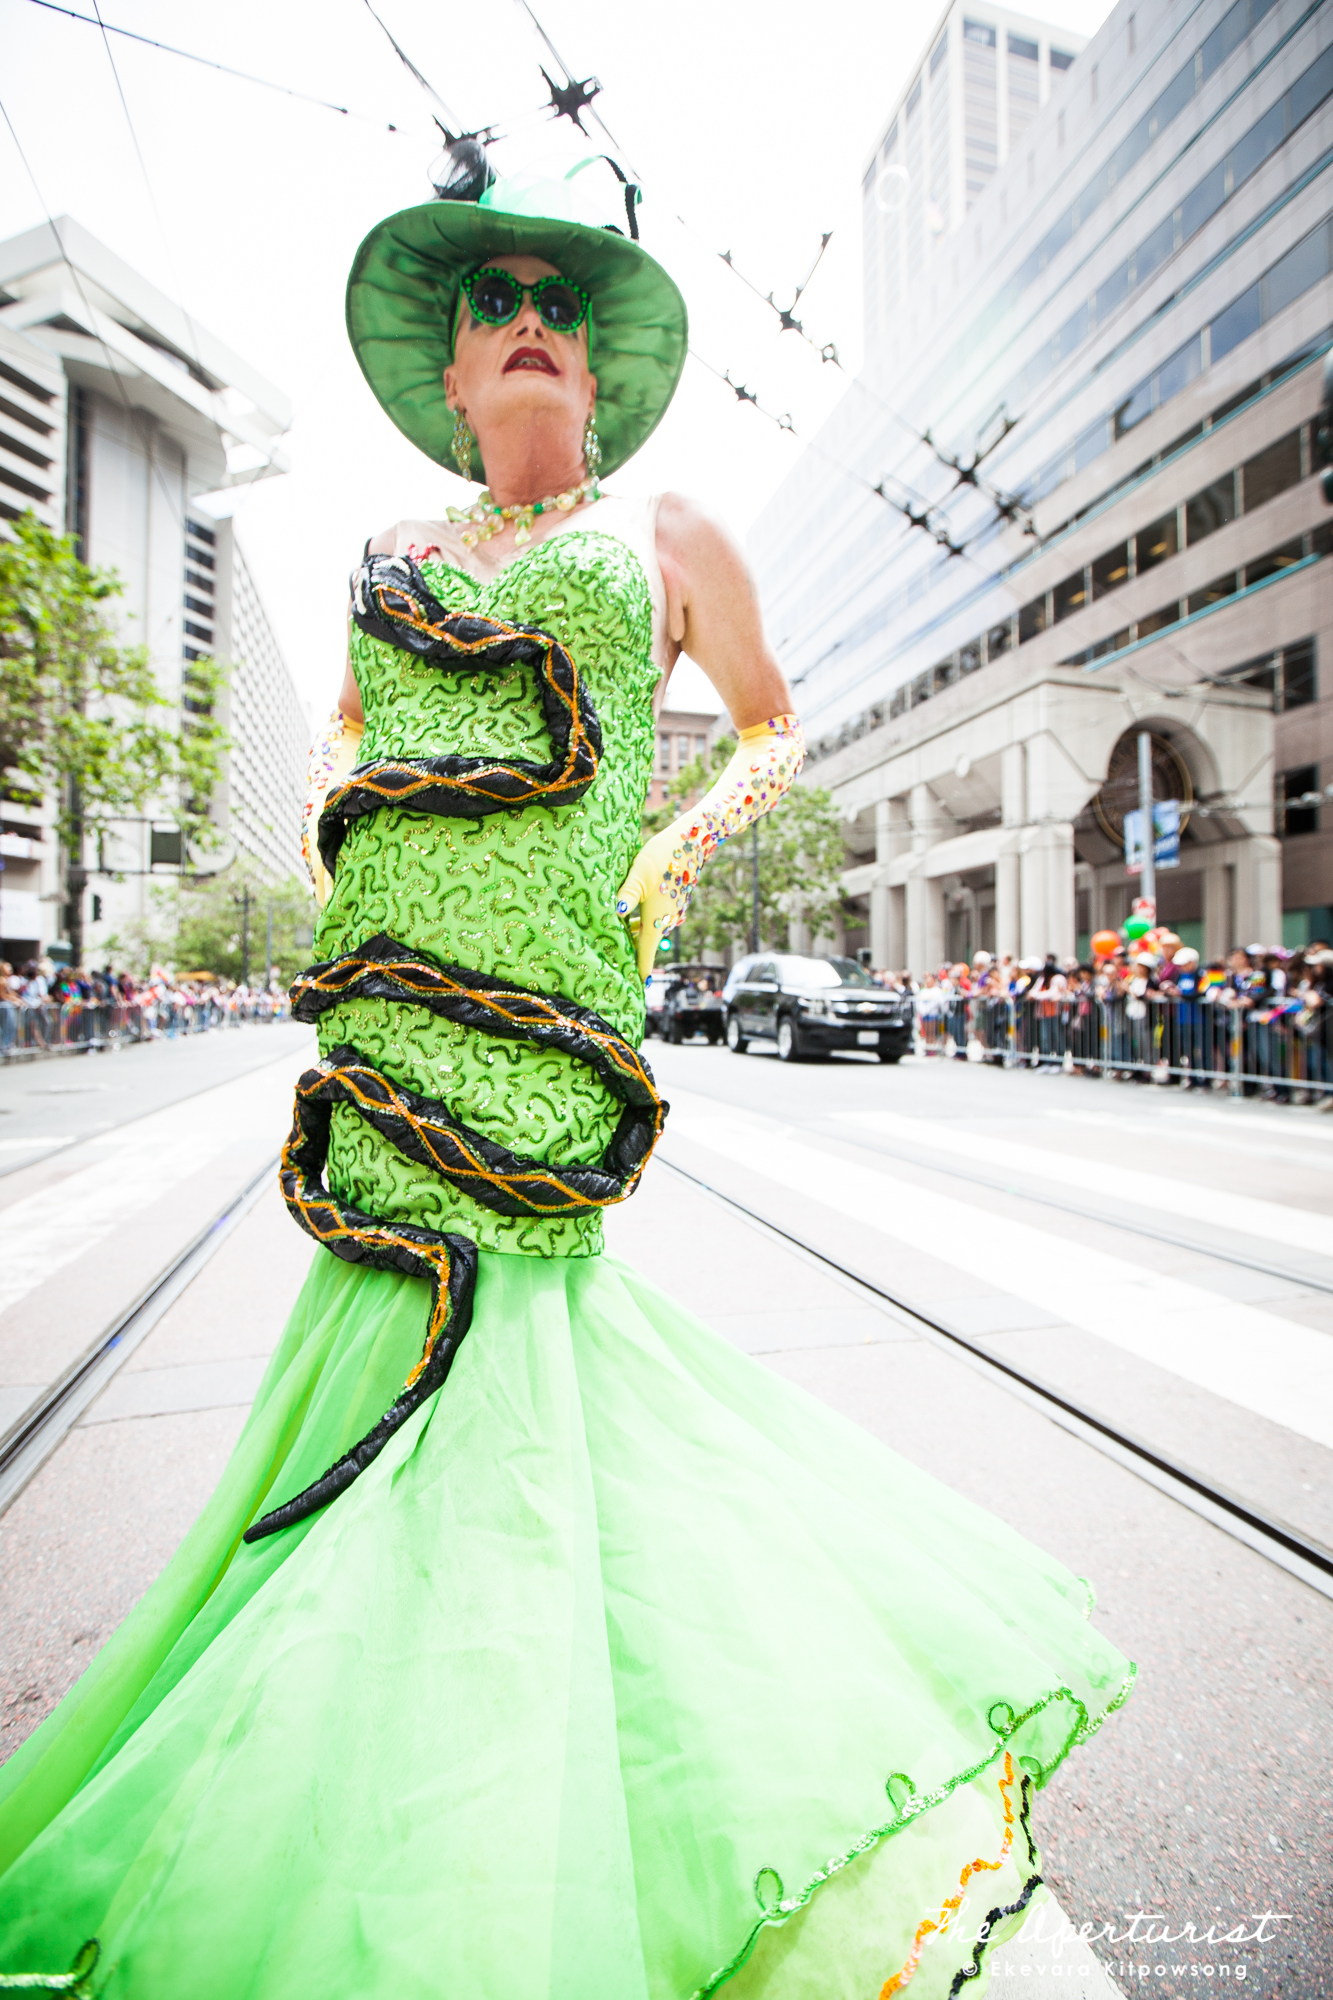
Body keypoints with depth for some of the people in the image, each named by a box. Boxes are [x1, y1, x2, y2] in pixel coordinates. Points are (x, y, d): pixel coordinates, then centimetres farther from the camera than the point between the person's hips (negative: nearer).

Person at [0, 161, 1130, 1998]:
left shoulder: (667, 537, 15)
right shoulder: (394, 556, 24)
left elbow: (777, 723, 20)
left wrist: (684, 848, 4)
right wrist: (333, 816, 14)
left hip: (549, 977, -4)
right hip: (386, 975, 5)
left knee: (488, 1273, -6)